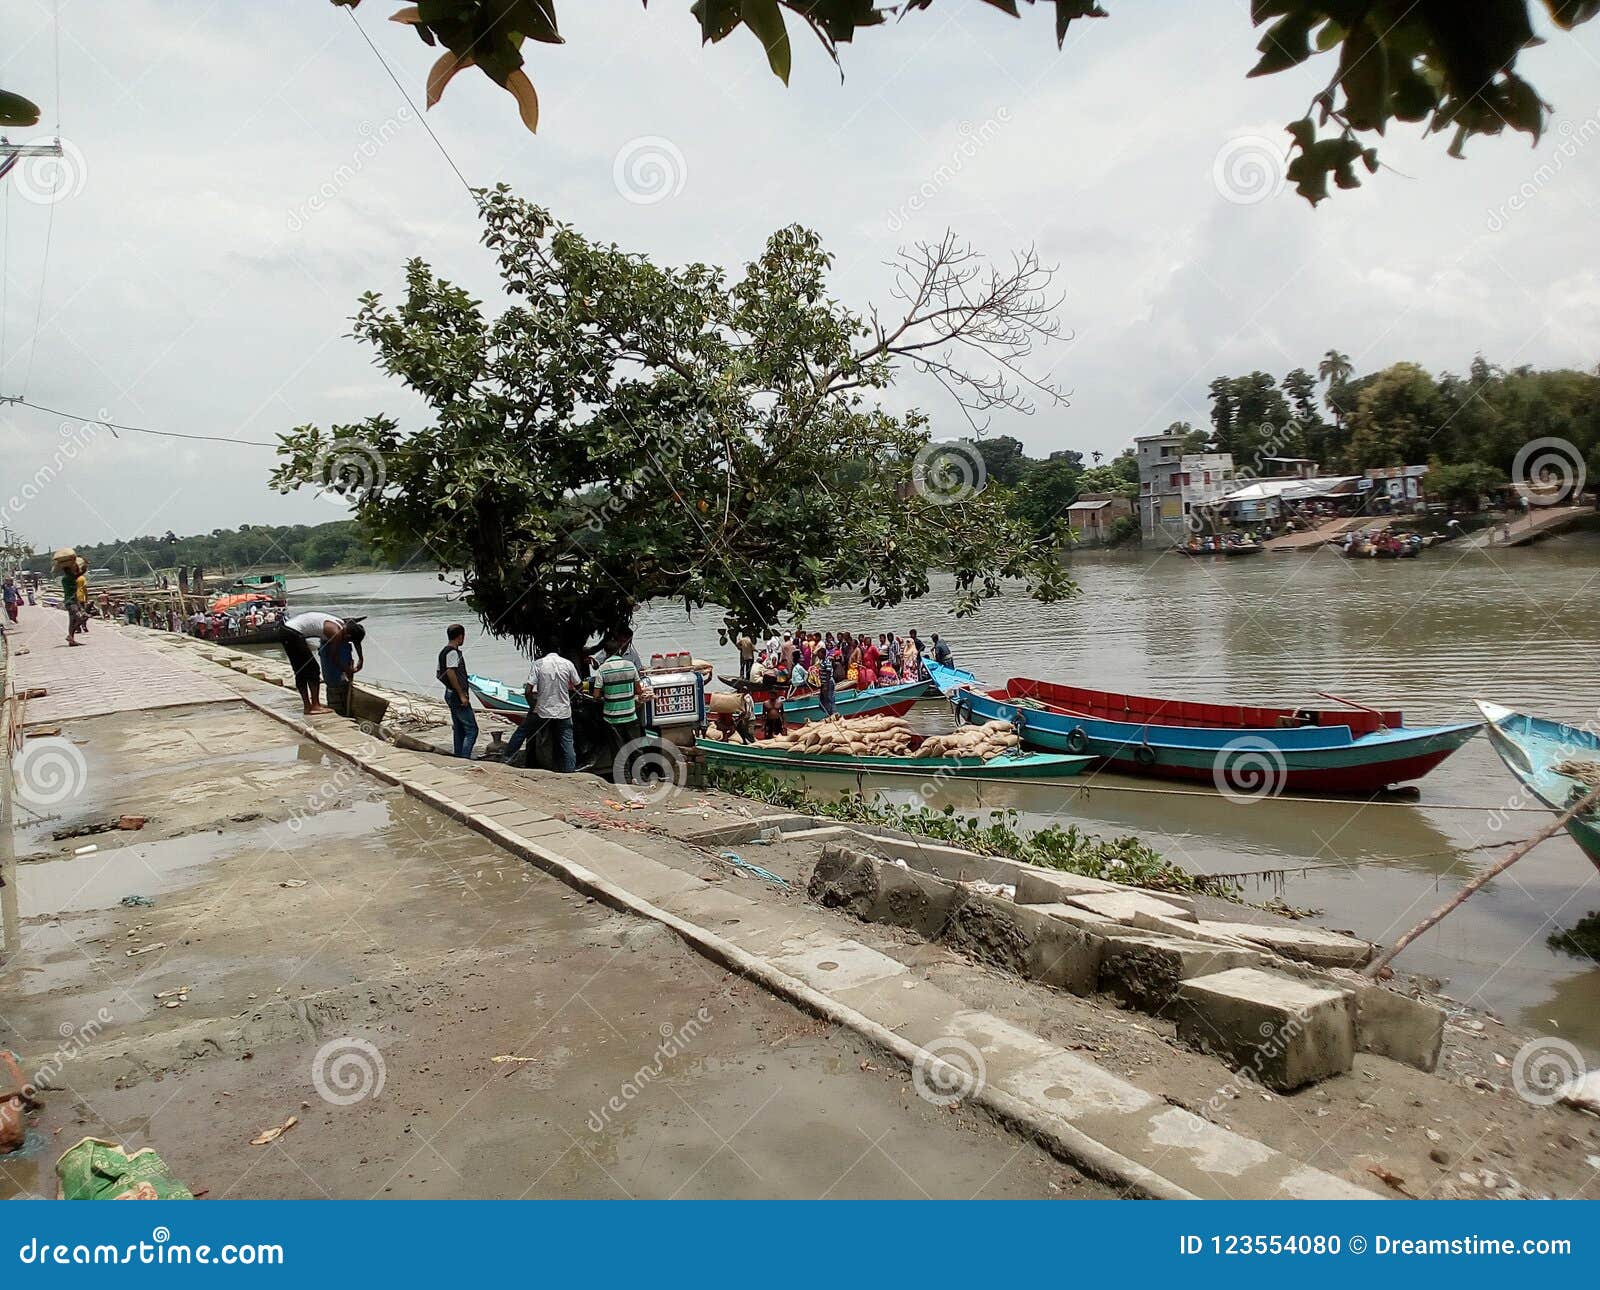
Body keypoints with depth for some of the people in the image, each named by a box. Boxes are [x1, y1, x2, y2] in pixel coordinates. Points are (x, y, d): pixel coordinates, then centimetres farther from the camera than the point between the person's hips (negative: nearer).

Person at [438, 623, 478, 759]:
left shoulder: (444, 652, 14)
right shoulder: (453, 652, -15)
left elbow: (439, 674, 18)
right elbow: (450, 673, -24)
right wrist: (462, 695, -22)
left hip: (450, 694, 10)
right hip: (457, 696, -10)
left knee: (459, 729, 16)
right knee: (471, 729, -9)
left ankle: (458, 757, 20)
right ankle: (465, 758, -14)